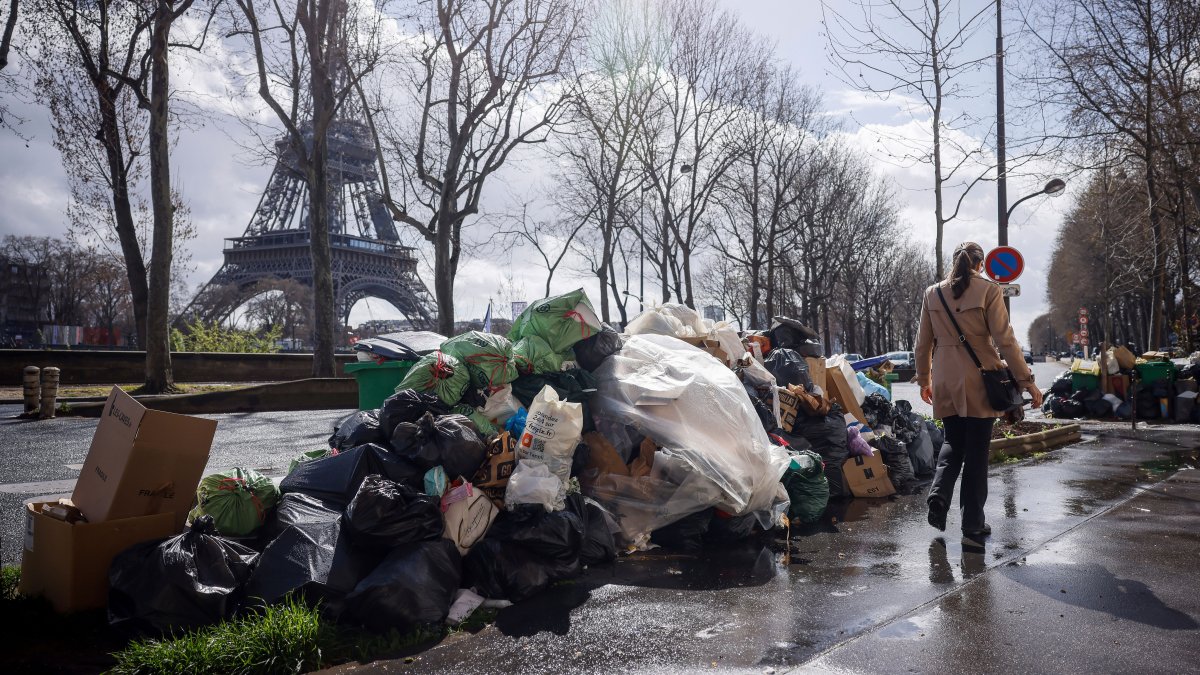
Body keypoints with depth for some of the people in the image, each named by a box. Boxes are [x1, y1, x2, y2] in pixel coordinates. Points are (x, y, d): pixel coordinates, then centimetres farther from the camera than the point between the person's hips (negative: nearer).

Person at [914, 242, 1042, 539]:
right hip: (979, 383, -3)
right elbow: (1005, 341, -10)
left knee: (953, 443, 19)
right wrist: (1027, 381, -4)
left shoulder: (933, 293, 4)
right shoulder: (988, 291, -8)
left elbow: (923, 342, 9)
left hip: (946, 383, 3)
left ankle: (939, 495, -4)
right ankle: (973, 522, 11)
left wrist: (923, 379, 20)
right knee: (977, 451, 6)